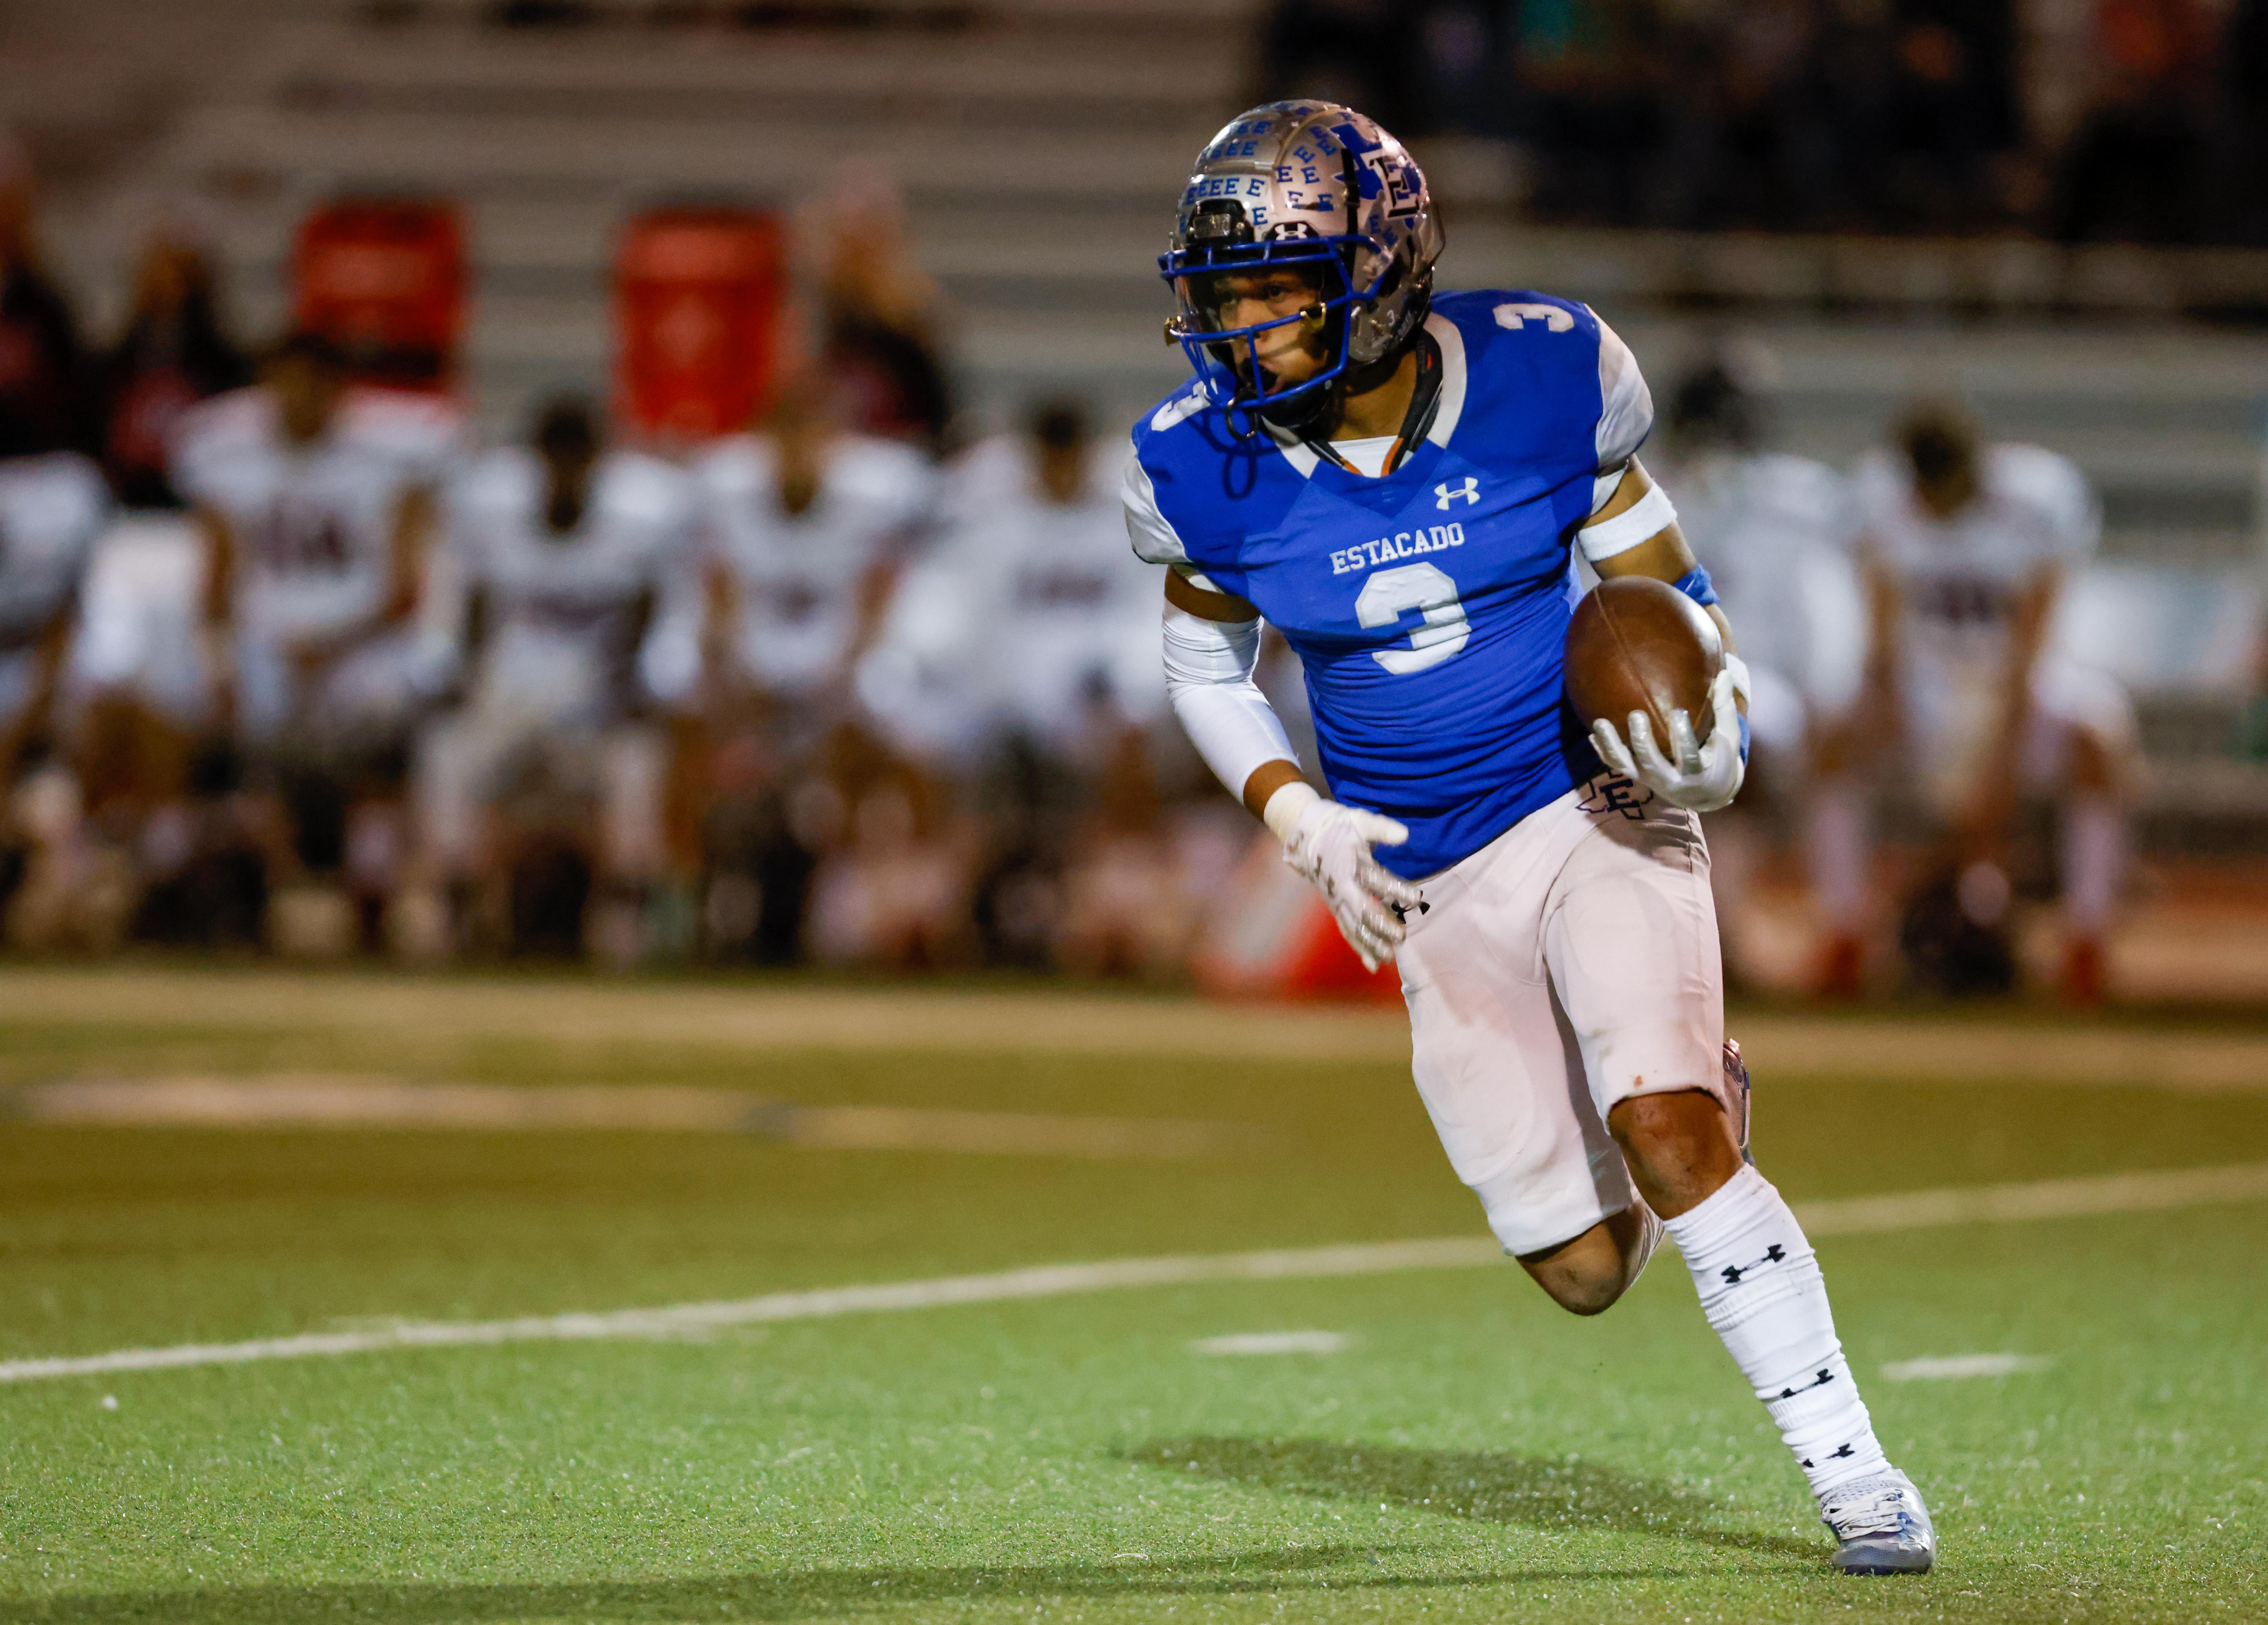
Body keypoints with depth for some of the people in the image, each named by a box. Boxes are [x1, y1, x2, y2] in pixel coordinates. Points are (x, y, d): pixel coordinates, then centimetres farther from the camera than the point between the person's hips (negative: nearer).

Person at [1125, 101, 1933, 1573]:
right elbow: (1207, 668, 9)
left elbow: (1658, 579, 4)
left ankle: (1854, 1472, -12)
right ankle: (1705, 1109, 36)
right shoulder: (1208, 469, -9)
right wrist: (1302, 822, -7)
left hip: (1594, 806, -2)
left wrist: (1713, 731, -14)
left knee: (1664, 1133, -24)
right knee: (1587, 1272, 1)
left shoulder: (1539, 379, -12)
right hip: (1433, 886, 2)